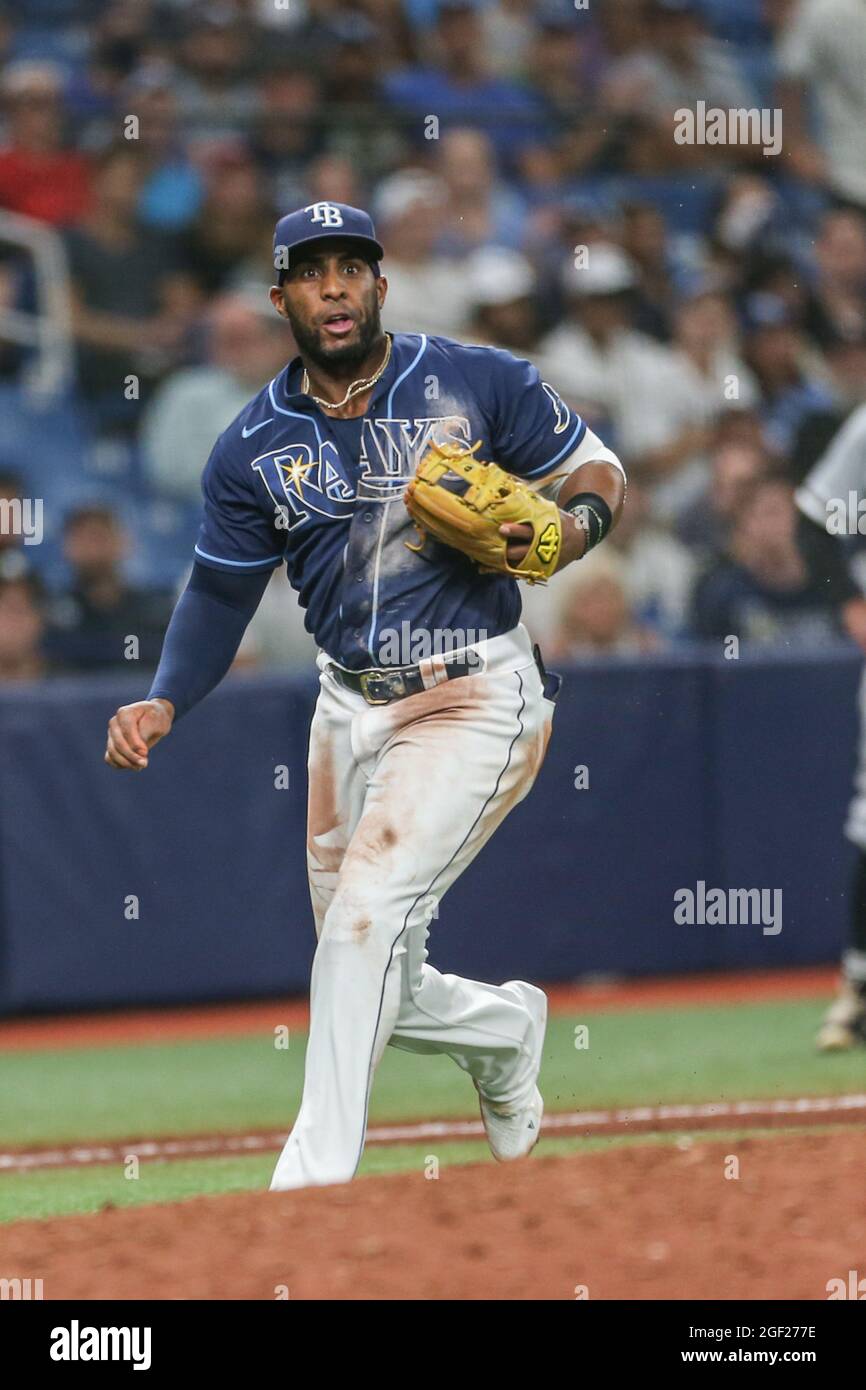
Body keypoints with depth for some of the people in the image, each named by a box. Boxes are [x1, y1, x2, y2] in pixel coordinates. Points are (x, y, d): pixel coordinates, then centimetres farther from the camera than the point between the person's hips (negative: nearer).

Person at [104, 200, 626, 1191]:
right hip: (349, 709, 5)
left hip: (475, 702, -5)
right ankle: (504, 1027, 44)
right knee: (367, 989, 10)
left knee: (367, 908, -24)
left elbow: (597, 470, 5)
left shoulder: (478, 383, -5)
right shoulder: (255, 447, 3)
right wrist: (162, 704, -10)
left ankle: (315, 1175, -21)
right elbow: (221, 591, 6)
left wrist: (567, 530, -17)